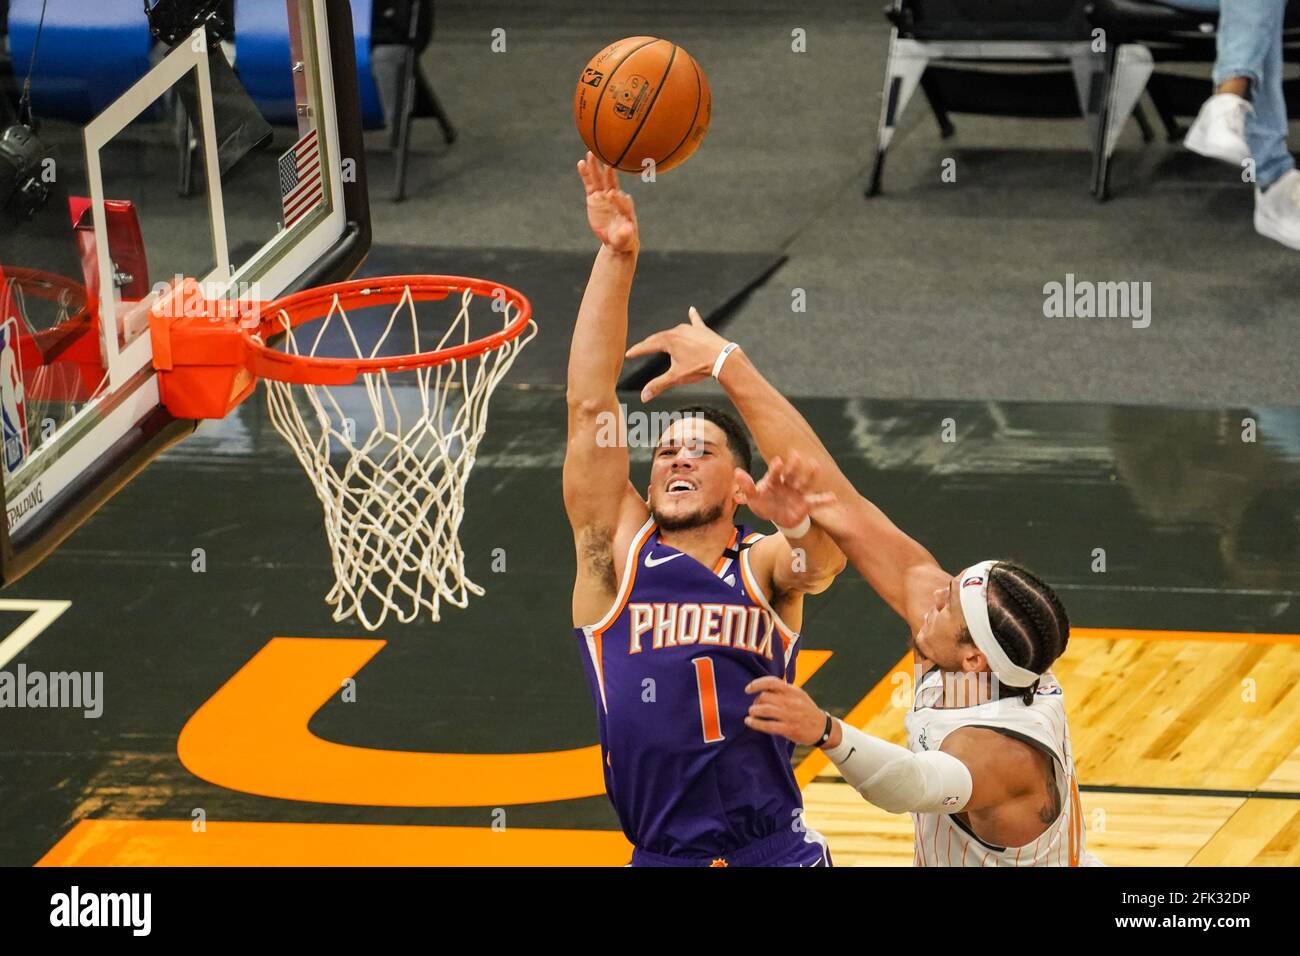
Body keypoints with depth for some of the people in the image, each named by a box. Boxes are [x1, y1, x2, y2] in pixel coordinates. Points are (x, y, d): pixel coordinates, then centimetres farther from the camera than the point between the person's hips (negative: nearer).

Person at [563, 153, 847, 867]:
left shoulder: (765, 564, 6)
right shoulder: (617, 551, 5)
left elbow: (822, 564, -16)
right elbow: (590, 406, -1)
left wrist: (802, 521, -39)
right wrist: (616, 257, -8)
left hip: (779, 852, 0)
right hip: (661, 855, 0)